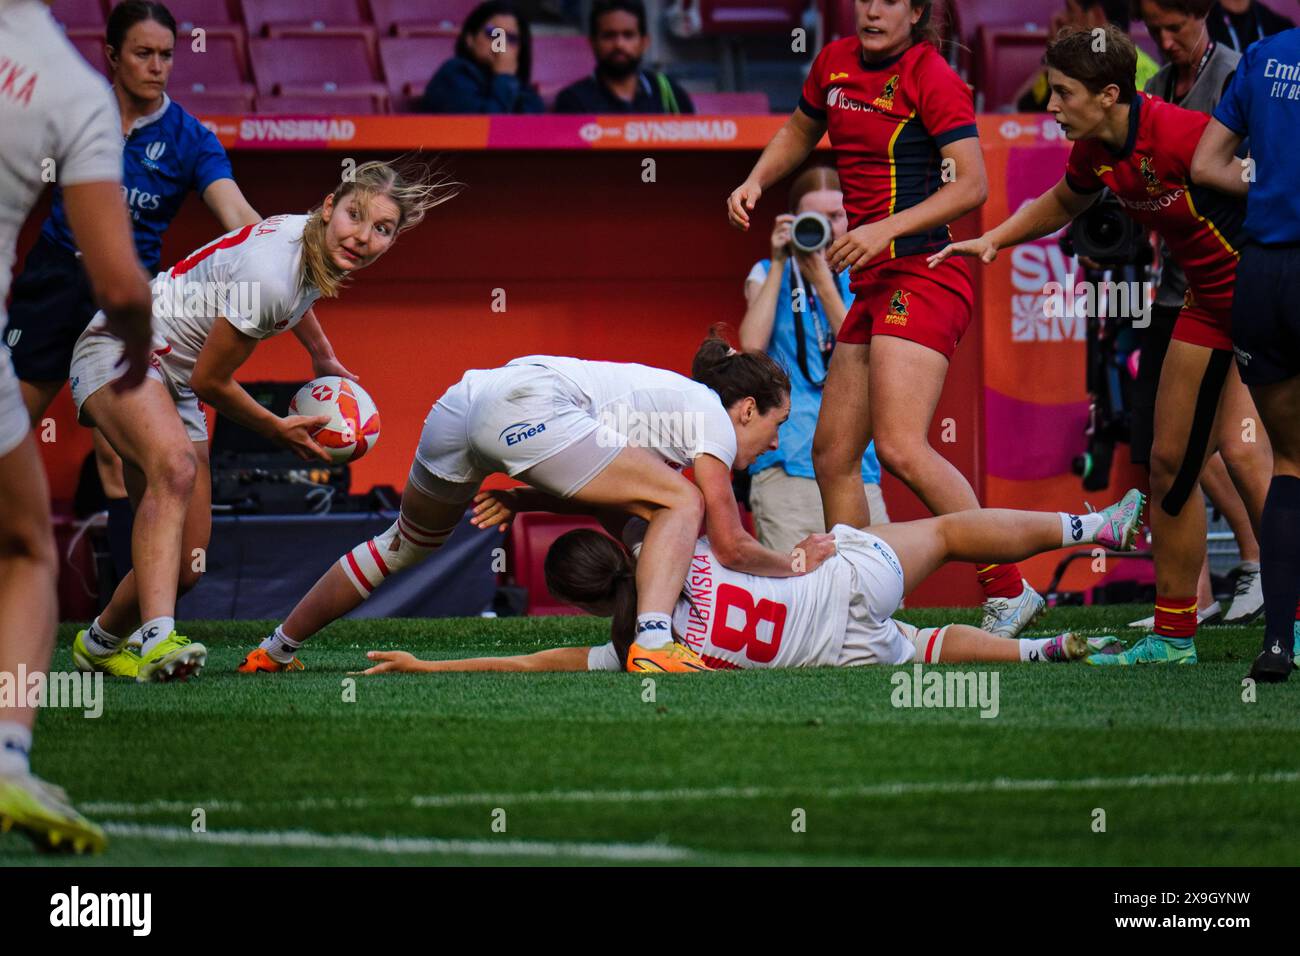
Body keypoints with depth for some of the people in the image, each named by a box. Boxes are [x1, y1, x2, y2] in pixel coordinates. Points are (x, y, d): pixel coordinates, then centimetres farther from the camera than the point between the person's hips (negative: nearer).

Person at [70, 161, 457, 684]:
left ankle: (99, 643, 29)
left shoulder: (318, 252, -2)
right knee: (176, 465, -41)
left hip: (172, 381, 9)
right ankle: (158, 638, -54)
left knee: (183, 567, 2)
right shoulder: (269, 273, -29)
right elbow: (209, 381, -17)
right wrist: (278, 429, -4)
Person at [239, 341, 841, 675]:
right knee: (680, 500, -3)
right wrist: (798, 562, 20)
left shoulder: (674, 398, 32)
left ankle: (275, 652, 38)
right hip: (526, 404, -9)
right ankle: (652, 646, -23)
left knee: (405, 544, 28)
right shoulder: (711, 417, 8)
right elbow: (731, 546, 4)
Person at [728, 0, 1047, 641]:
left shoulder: (931, 78, -9)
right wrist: (756, 182, 15)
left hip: (922, 274, -9)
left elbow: (972, 185, -15)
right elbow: (799, 132, 32)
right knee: (832, 454, 9)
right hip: (874, 286, 9)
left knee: (899, 447, -22)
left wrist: (886, 229, -22)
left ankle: (1008, 593, -20)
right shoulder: (836, 64, 13)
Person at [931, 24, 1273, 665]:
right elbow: (1062, 203, 25)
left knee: (1242, 449, -21)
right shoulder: (1095, 153, 1)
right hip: (1208, 305, 9)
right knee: (1171, 461, 9)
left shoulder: (1182, 135, -26)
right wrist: (993, 240, 15)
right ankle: (1172, 635, 18)